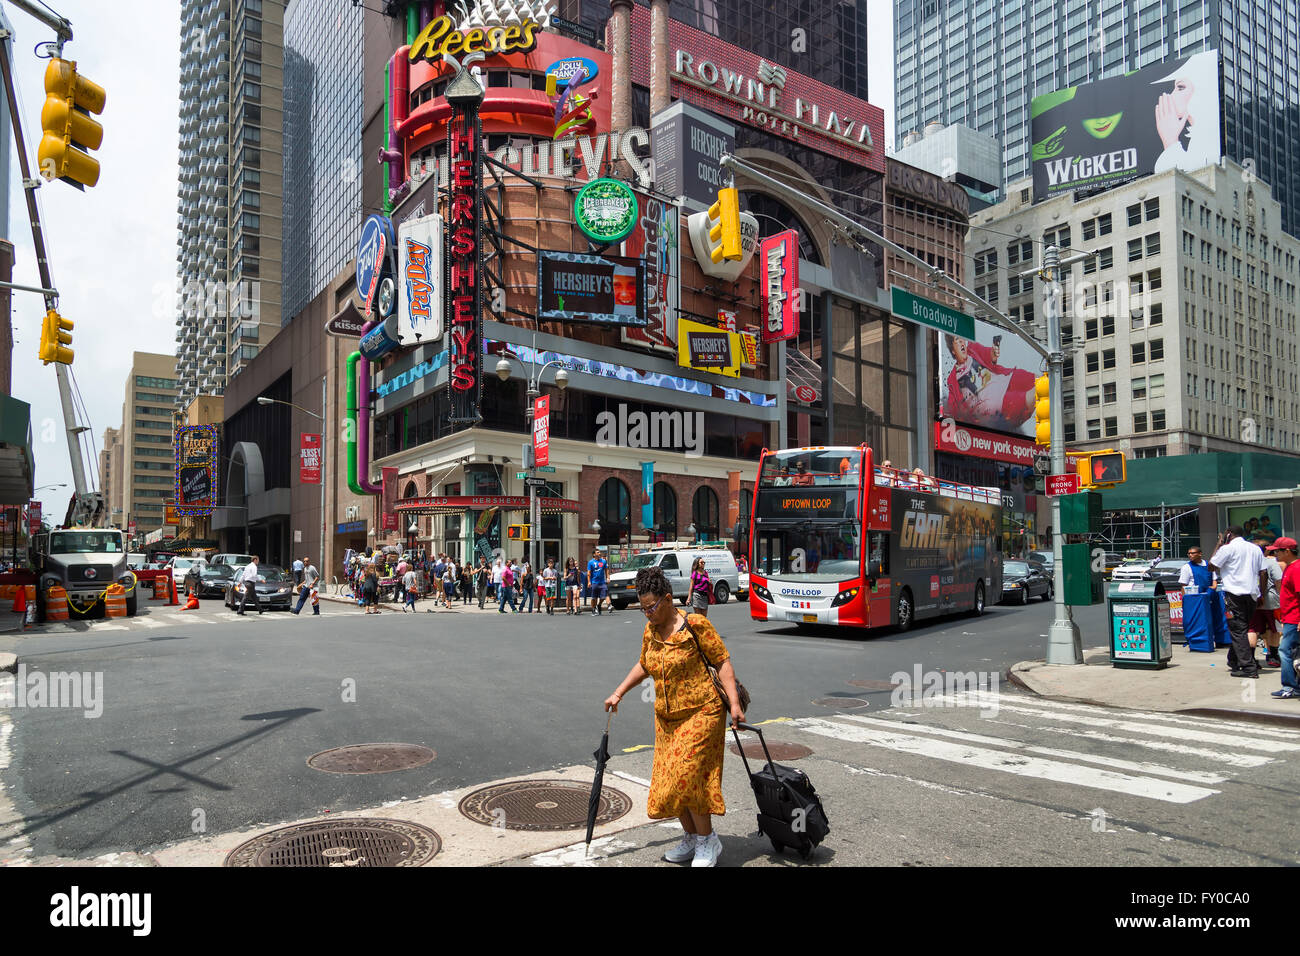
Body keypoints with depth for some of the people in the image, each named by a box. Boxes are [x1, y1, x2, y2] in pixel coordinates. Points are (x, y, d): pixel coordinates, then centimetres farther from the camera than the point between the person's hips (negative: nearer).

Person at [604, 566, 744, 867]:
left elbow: (722, 662, -12)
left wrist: (734, 702, -20)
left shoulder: (695, 625, -13)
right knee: (669, 779, 8)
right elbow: (643, 666, 23)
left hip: (700, 712, -7)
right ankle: (691, 838, 26)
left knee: (687, 775, -12)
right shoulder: (649, 632, 7)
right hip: (666, 718, 7)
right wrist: (618, 693, 18)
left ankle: (708, 840, 6)